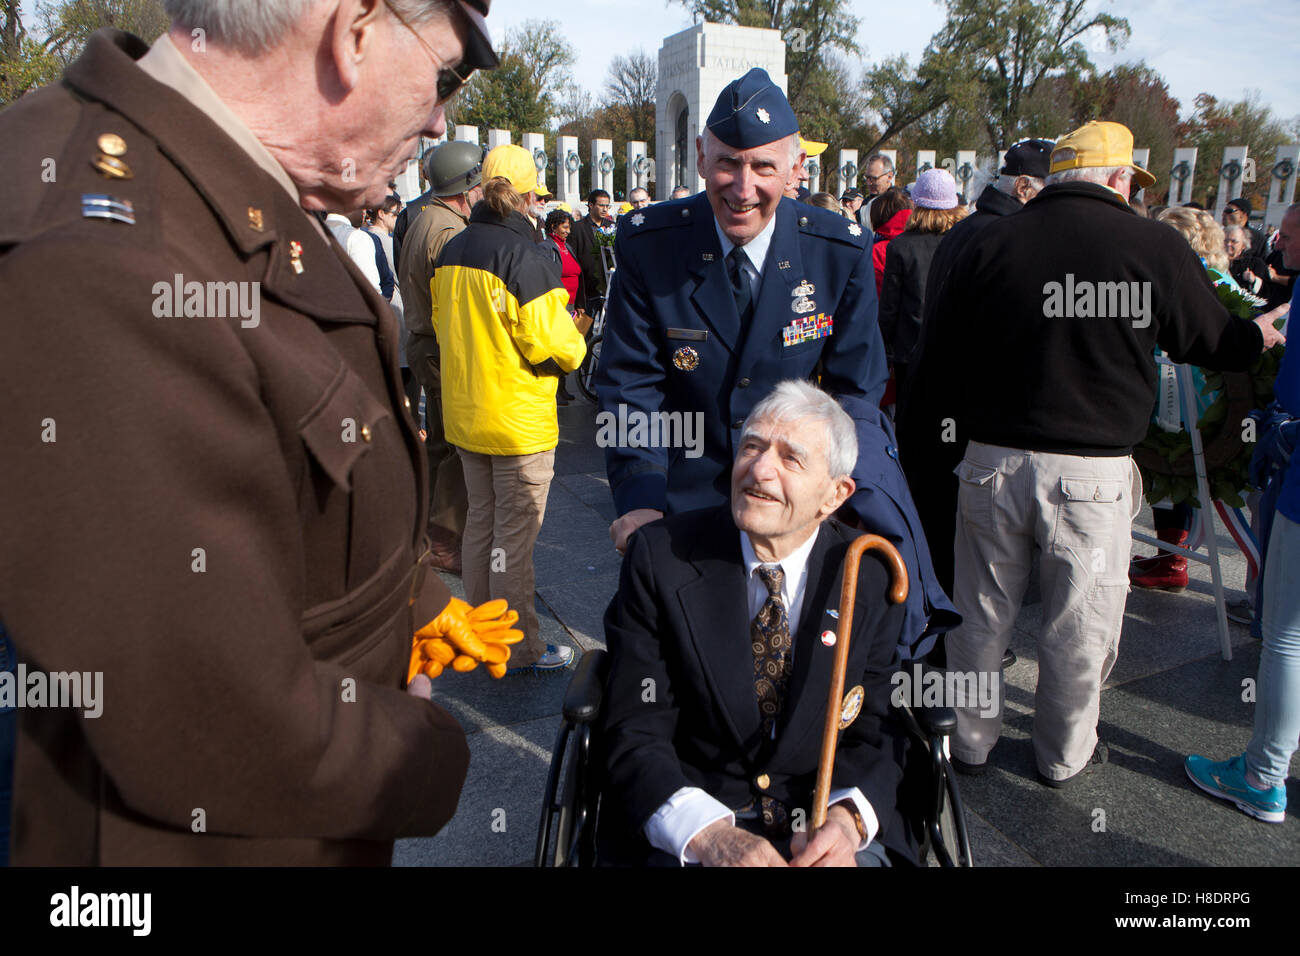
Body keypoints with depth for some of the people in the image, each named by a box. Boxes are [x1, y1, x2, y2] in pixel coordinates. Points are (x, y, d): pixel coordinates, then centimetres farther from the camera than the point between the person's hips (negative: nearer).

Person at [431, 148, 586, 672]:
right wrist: (576, 347, 1)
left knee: (481, 521, 20)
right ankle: (519, 648, 14)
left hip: (465, 412, 7)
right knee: (515, 534, 2)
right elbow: (550, 342, -20)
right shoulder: (527, 255, -18)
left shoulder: (452, 250, 5)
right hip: (519, 420, -7)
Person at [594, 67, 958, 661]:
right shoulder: (646, 244, -11)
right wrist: (640, 497, -22)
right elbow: (630, 385, -9)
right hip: (690, 478, 0)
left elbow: (855, 387, -3)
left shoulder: (842, 250, -9)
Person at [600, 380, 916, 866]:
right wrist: (710, 834, -23)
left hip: (824, 820, 2)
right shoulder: (660, 556, -7)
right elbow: (636, 733, -9)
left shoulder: (874, 575, -2)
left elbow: (878, 730, 3)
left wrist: (846, 818, -17)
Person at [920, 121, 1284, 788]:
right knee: (1079, 627, 15)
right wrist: (1258, 335, 33)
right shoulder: (1156, 248, -5)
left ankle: (969, 742, 32)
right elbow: (1212, 342, 10)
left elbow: (942, 362, 3)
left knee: (981, 614, 15)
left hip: (993, 462, 2)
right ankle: (1063, 754, 33)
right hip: (1094, 473, -2)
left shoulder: (989, 244, 0)